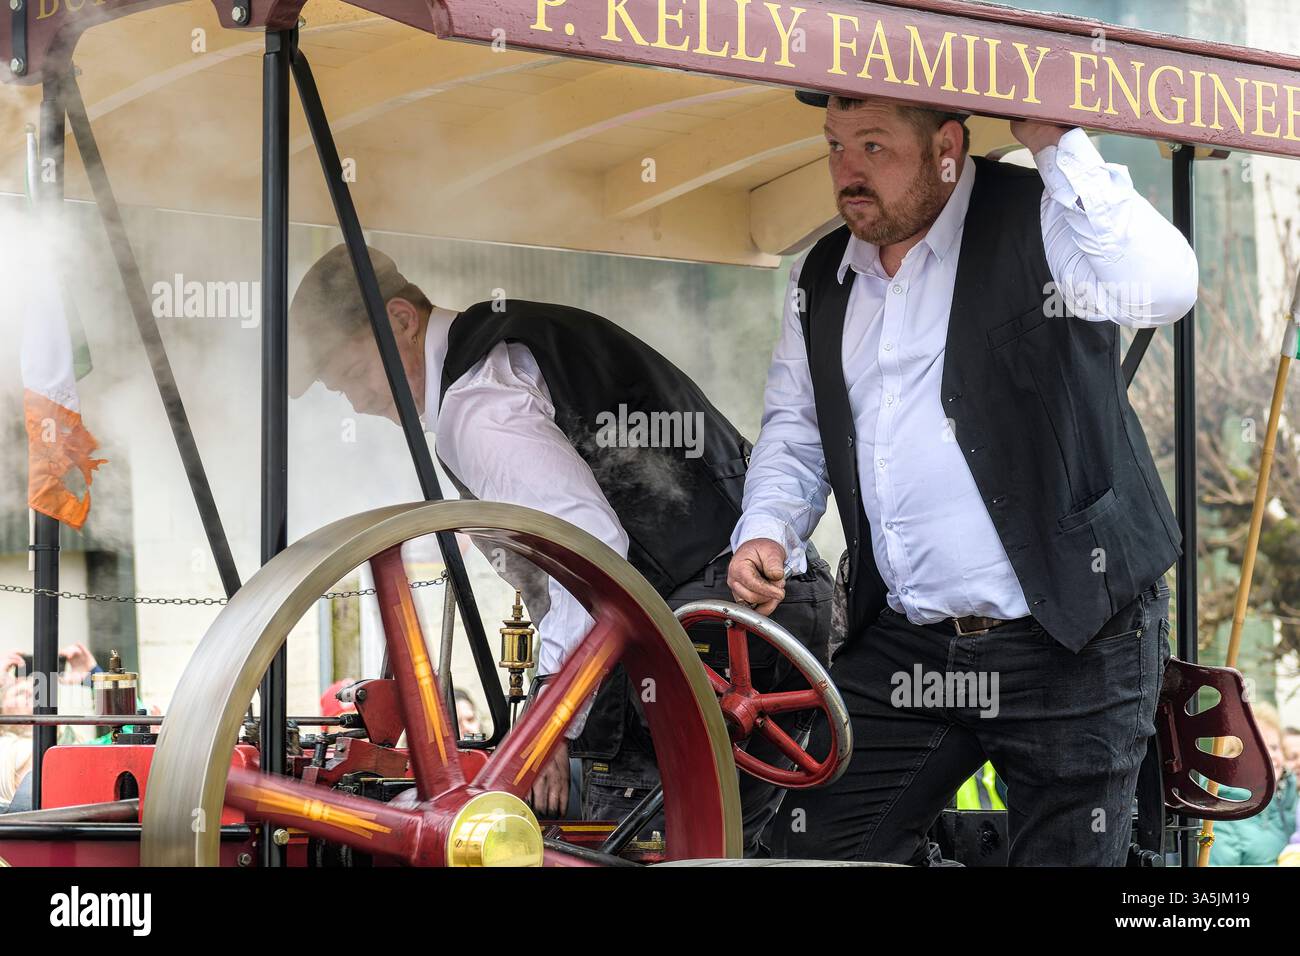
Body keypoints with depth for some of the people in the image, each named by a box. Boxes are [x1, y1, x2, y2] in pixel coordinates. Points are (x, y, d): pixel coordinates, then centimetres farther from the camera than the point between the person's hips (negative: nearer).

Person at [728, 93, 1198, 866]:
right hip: (905, 647, 6)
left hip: (1074, 641, -6)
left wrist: (1057, 145, -25)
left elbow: (1163, 289, -28)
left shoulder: (1037, 221, -9)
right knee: (828, 852, 4)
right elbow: (796, 431, 21)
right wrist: (767, 532, 2)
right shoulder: (822, 281, 11)